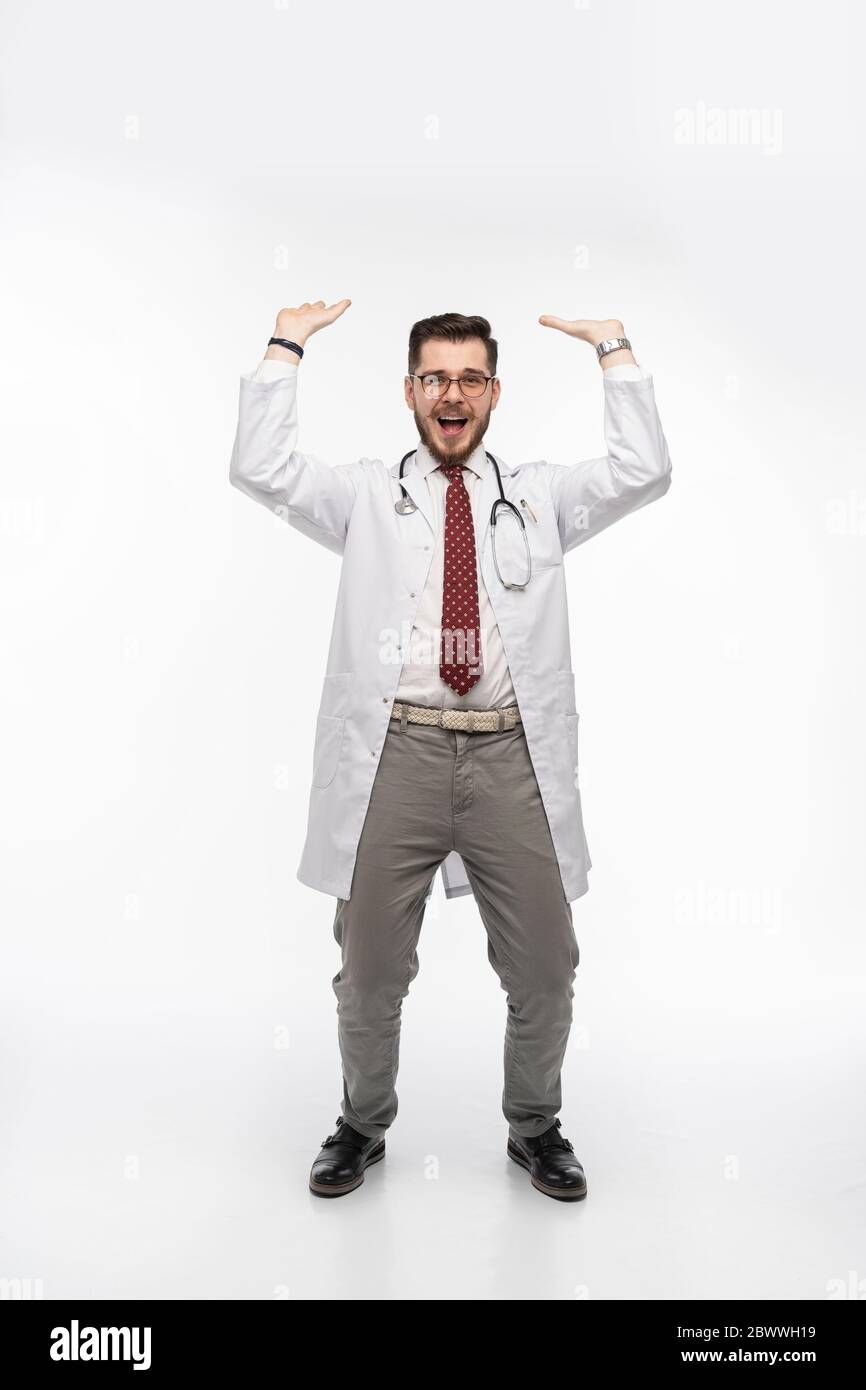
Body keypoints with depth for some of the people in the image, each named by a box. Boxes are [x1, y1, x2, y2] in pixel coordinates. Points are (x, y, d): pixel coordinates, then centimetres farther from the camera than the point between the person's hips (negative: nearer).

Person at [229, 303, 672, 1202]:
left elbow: (643, 472, 4)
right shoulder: (365, 496, 13)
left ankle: (535, 1128, 35)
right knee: (370, 971, 9)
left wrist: (614, 350, 7)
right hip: (397, 752, -1)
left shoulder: (540, 496, 16)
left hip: (512, 756, 1)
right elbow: (260, 470, 1)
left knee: (545, 971, 8)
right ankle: (363, 1123, 36)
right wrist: (287, 348, 4)